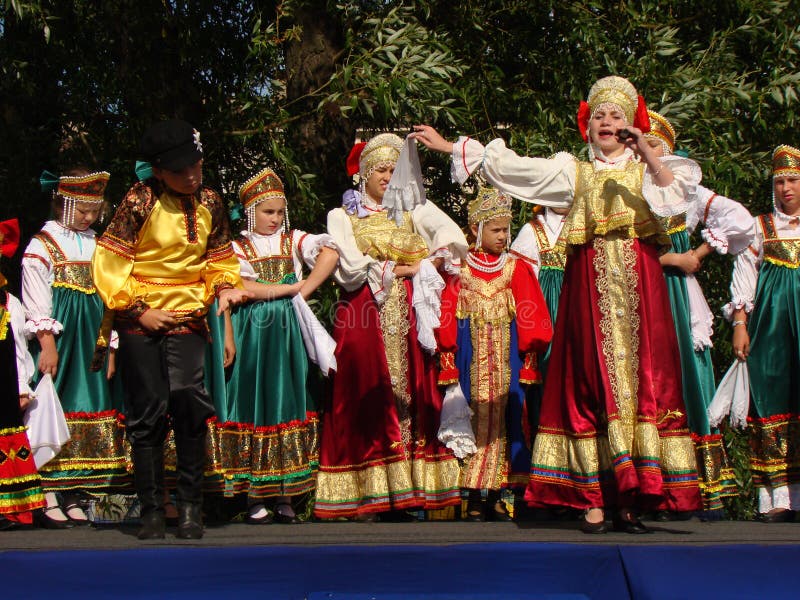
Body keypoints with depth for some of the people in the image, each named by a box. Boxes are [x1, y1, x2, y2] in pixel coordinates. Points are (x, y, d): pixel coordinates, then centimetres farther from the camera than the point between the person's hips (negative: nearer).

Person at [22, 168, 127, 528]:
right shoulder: (42, 245, 1)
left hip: (91, 340, 6)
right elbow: (36, 301, -6)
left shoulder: (97, 246, 16)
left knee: (88, 402, 3)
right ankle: (50, 498, -5)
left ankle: (73, 497, 8)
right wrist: (48, 344, -14)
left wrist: (110, 348, 11)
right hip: (58, 335, -5)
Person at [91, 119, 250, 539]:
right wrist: (138, 310, -9)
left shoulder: (209, 202, 6)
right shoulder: (140, 201, -7)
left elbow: (220, 257, 19)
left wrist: (225, 285, -1)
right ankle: (151, 511, 11)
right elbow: (109, 260, -6)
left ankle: (190, 505, -7)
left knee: (187, 398, -18)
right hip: (141, 321, -2)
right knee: (147, 414, 1)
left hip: (187, 319, 2)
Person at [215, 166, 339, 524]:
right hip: (252, 331, -2)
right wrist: (291, 287, -8)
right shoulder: (238, 246, 5)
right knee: (255, 406, -3)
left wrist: (305, 290, -11)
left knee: (289, 405, 0)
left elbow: (330, 252, -4)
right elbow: (242, 287, -12)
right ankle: (255, 499, 0)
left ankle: (286, 499, 3)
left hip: (287, 332, 2)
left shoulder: (293, 240, 11)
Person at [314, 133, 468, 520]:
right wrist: (402, 269, 0)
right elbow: (352, 268, -5)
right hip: (364, 317, -2)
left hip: (406, 316, 2)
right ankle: (365, 495, -8)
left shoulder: (409, 211, 17)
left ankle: (405, 490, -4)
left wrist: (423, 267, -8)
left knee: (410, 396, -5)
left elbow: (454, 238, 1)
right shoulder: (342, 216, 10)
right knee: (366, 399, -8)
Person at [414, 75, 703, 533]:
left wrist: (647, 153, -18)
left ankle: (631, 500, -7)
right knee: (590, 384, -5)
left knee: (639, 380, -7)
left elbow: (674, 195, -5)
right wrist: (449, 147, 8)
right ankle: (594, 499, -5)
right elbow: (509, 165, 13)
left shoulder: (645, 172, 15)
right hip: (589, 287, 1)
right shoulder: (574, 173, 17)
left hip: (638, 289, -1)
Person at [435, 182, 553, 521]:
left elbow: (530, 315, 7)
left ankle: (495, 496, 6)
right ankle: (474, 499, -1)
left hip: (506, 352, 2)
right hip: (471, 354, -2)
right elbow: (446, 317, 2)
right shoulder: (460, 268, 3)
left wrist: (529, 351, 0)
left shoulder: (515, 268, 8)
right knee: (474, 415, -4)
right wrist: (448, 355, -4)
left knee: (502, 417, 0)